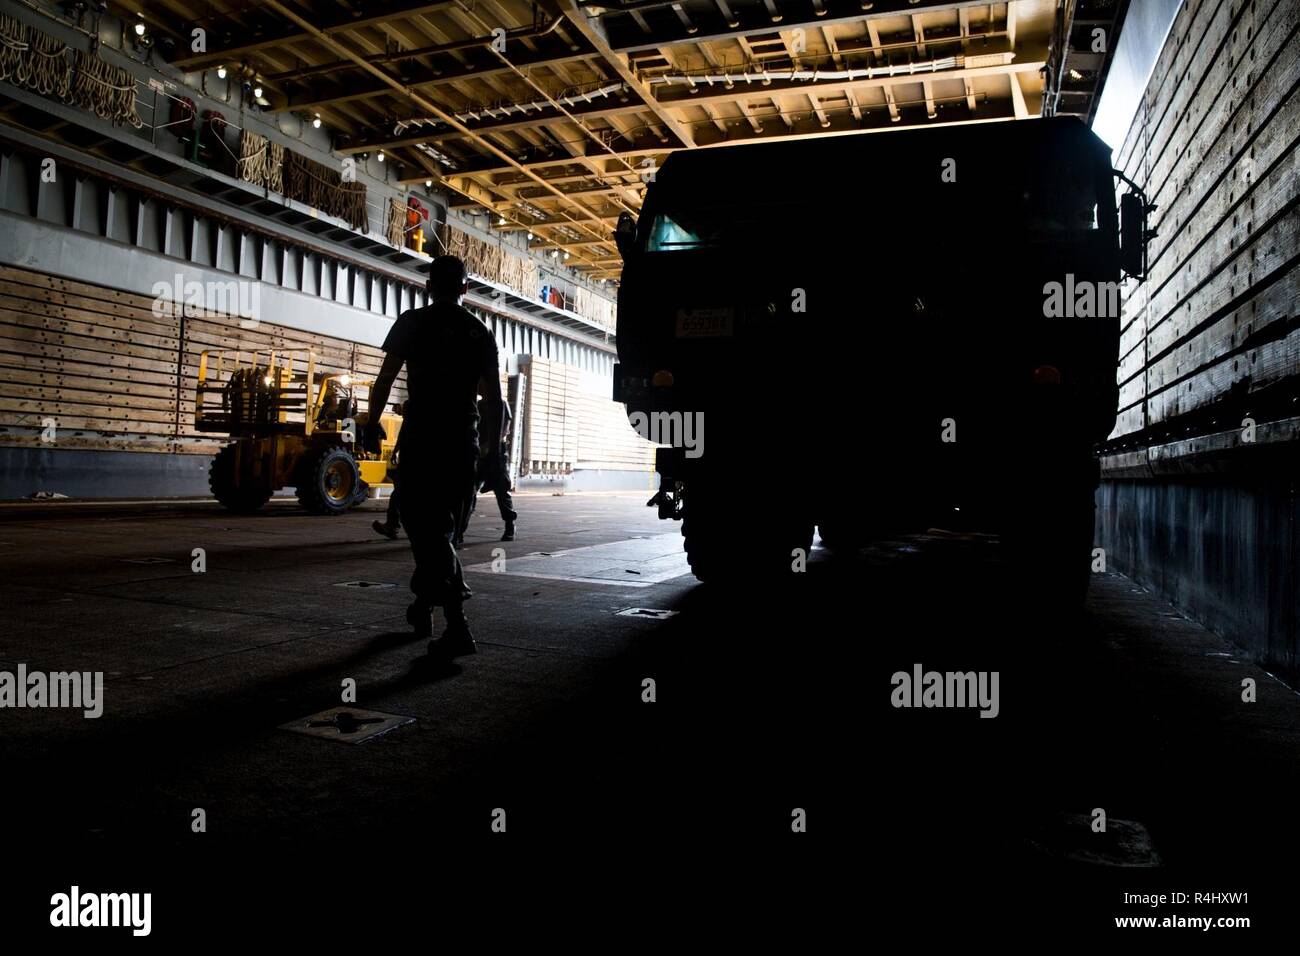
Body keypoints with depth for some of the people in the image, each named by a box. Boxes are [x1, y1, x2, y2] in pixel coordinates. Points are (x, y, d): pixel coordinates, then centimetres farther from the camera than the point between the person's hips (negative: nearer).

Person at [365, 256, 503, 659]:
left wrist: (372, 423, 10)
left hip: (423, 437, -4)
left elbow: (385, 379, -3)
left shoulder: (413, 322, 1)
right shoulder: (480, 332, 11)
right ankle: (423, 604, 31)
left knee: (425, 525, -3)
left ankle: (457, 624, -13)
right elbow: (493, 396, 8)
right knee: (440, 525, 17)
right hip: (463, 440, 4)